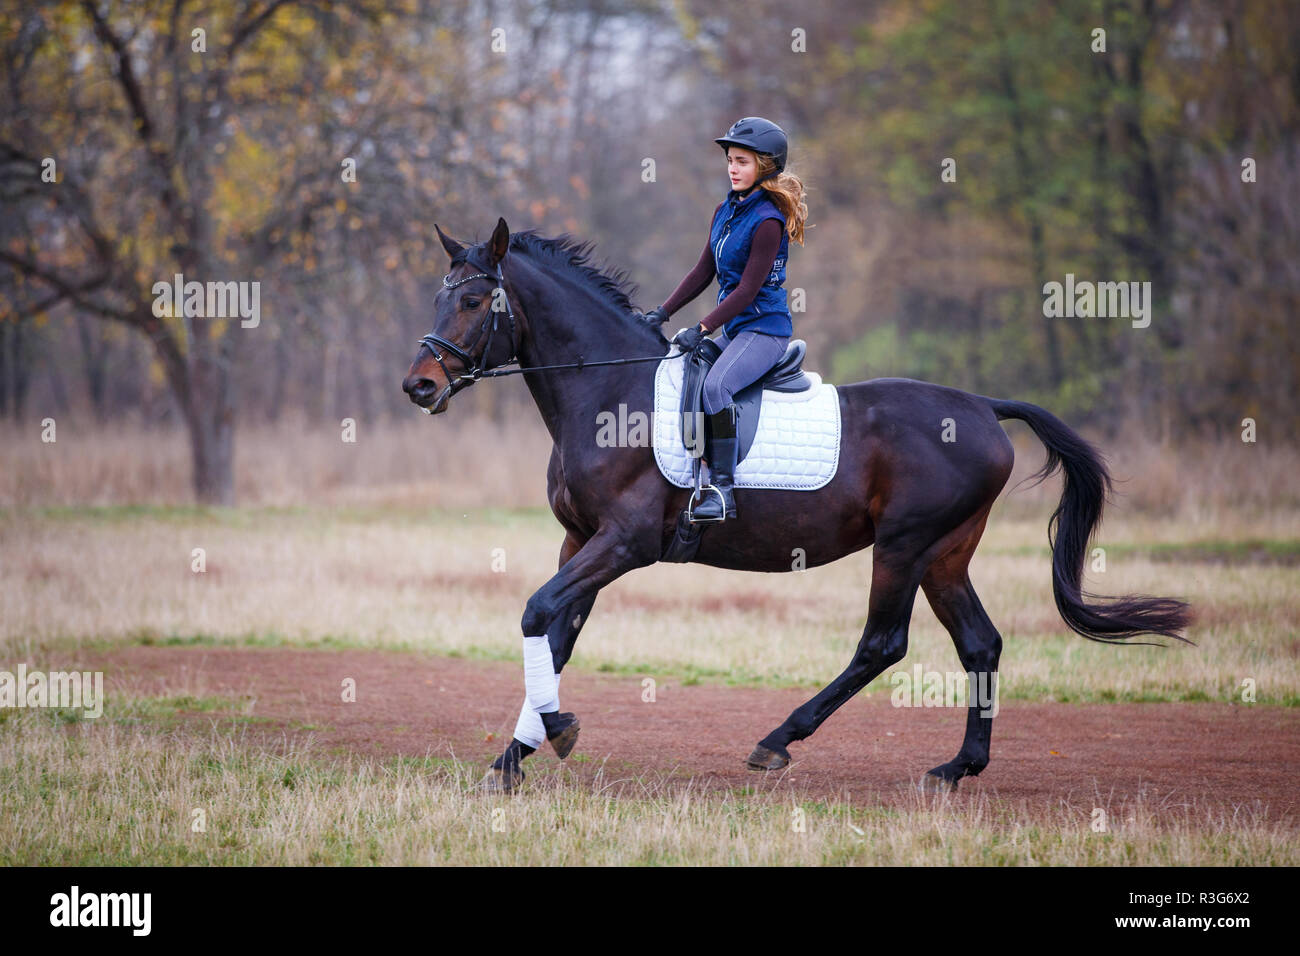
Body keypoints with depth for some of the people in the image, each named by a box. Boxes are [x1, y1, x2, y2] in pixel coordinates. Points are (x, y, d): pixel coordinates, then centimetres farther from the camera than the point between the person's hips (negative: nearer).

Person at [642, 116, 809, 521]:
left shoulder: (768, 221, -16)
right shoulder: (725, 211, 10)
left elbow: (748, 289, -19)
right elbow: (704, 271, 15)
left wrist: (702, 329, -22)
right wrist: (664, 311, 5)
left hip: (765, 327, -10)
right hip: (733, 329, 10)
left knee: (715, 385, -30)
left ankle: (723, 490, -30)